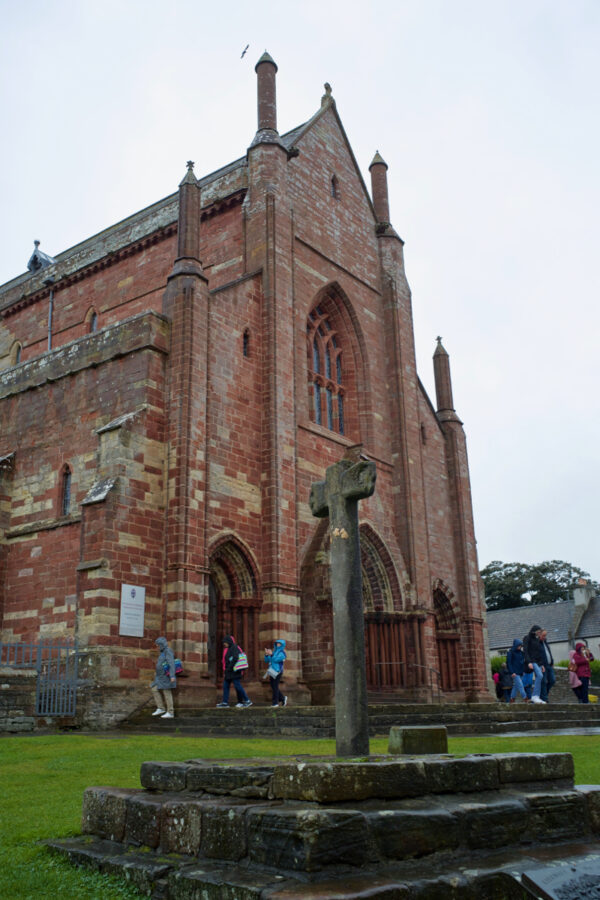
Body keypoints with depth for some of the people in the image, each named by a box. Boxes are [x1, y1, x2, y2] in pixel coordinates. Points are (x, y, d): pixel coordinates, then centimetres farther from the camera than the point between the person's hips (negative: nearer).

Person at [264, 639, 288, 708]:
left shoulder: (282, 653, -5)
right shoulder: (274, 652, 18)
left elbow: (276, 659, -21)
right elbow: (266, 660, 11)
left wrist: (271, 654, -32)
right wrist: (266, 655, -6)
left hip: (277, 672, -8)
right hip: (272, 672, 8)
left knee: (275, 687, -8)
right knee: (273, 687, 10)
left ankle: (275, 702, -2)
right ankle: (282, 698, 24)